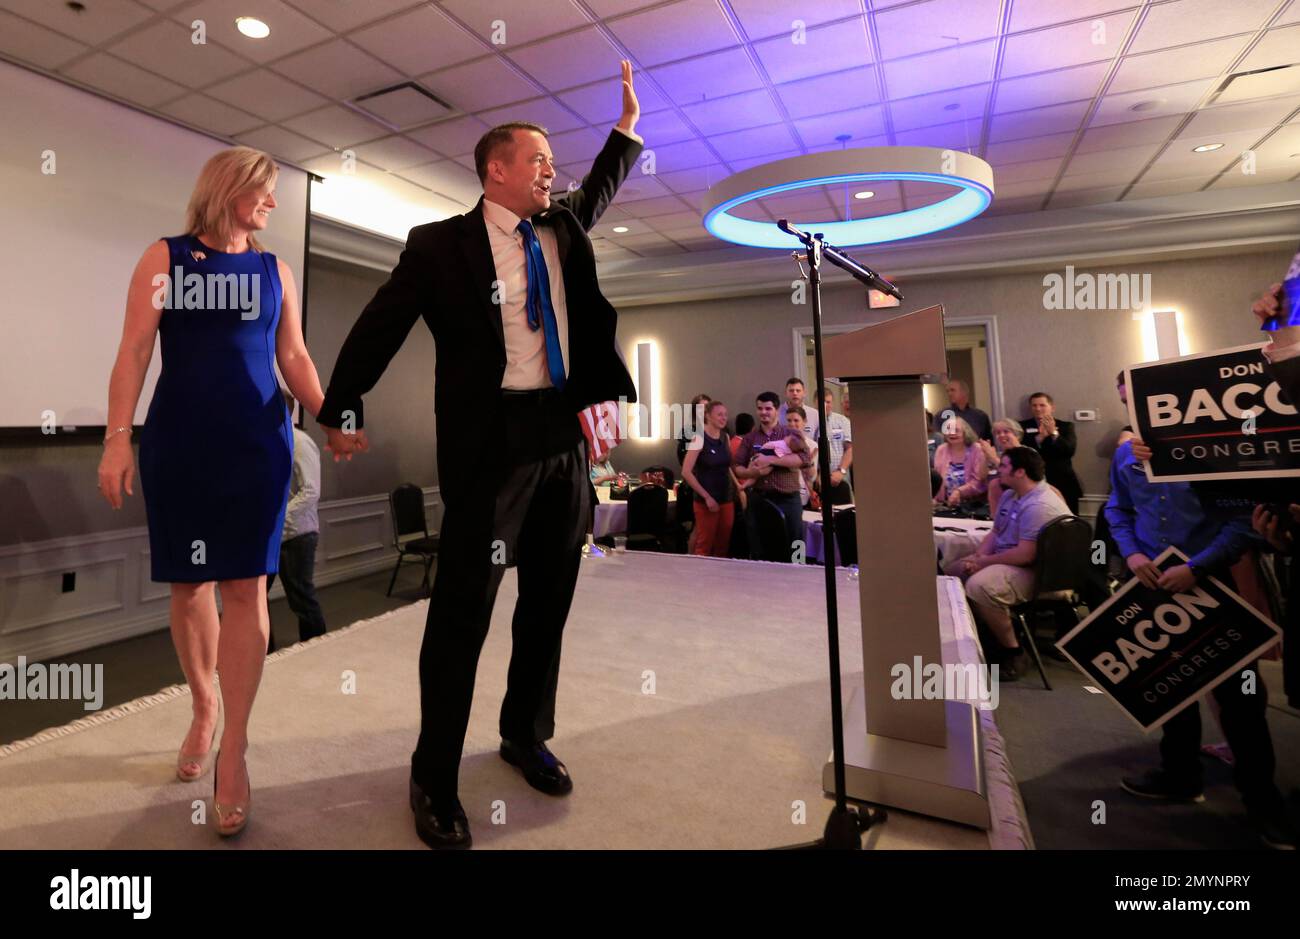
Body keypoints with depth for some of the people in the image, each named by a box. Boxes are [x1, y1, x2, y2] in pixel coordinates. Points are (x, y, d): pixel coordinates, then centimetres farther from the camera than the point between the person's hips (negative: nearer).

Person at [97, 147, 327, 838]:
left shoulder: (274, 270, 13)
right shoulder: (165, 257, 6)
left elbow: (293, 356, 11)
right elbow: (135, 350, -1)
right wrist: (118, 434, -10)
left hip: (259, 444, 1)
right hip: (178, 443, -1)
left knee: (245, 586, -4)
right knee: (189, 583, 7)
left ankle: (233, 750, 2)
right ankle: (204, 709, 28)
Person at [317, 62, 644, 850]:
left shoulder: (564, 230, 16)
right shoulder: (440, 243, 1)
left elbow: (602, 191, 38)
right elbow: (378, 328, 6)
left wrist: (629, 120, 34)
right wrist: (342, 413, 9)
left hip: (566, 435, 6)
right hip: (492, 436, -5)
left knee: (550, 599, 12)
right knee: (464, 605, 0)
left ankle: (527, 737, 32)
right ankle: (436, 778, 17)